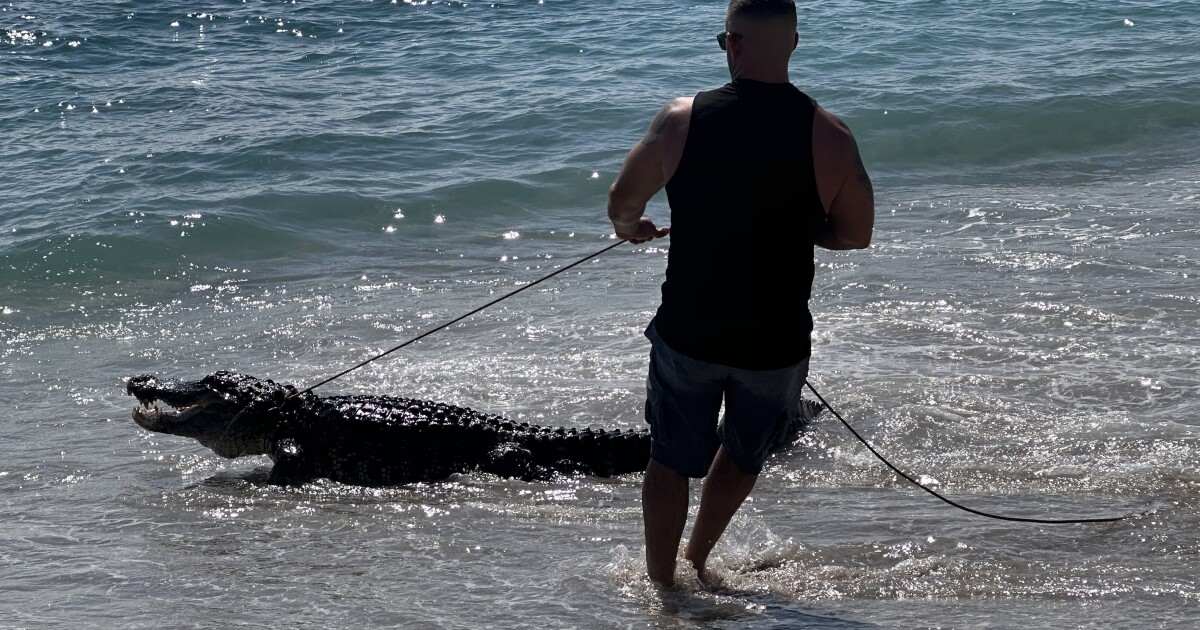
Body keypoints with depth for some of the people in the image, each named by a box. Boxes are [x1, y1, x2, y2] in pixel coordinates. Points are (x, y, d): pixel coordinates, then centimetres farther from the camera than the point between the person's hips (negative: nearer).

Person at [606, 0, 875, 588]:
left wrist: (630, 226, 26)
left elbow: (622, 202, 3)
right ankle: (696, 558, 42)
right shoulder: (829, 135, -12)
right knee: (743, 455, 26)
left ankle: (661, 582, 28)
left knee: (671, 461, 18)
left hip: (687, 335, -1)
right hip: (777, 343, 1)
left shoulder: (681, 119, -11)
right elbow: (855, 234, -2)